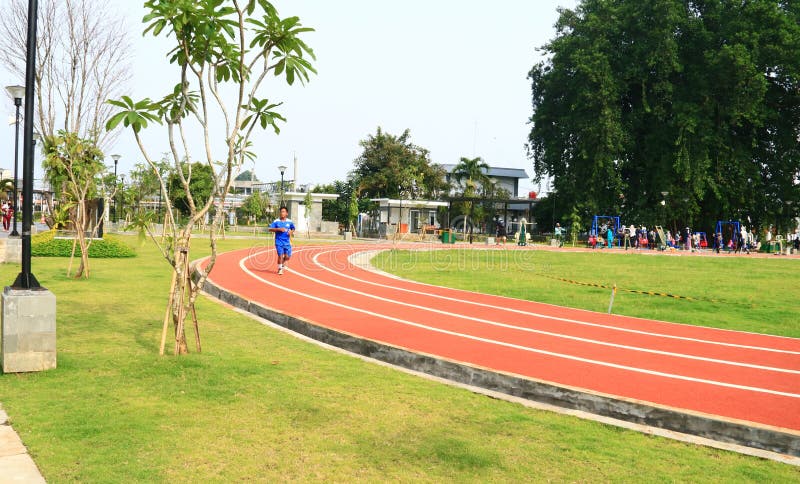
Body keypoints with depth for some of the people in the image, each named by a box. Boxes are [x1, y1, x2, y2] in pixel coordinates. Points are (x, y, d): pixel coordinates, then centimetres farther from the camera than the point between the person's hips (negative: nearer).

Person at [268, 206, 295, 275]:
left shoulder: (289, 222, 3)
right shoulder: (276, 221, -2)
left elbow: (293, 229, 17)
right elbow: (270, 229, -5)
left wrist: (291, 232, -7)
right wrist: (279, 229, -17)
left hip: (287, 242, 2)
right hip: (279, 241, -2)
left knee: (287, 256, 1)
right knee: (280, 255, -9)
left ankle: (283, 264, 34)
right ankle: (279, 269, 12)